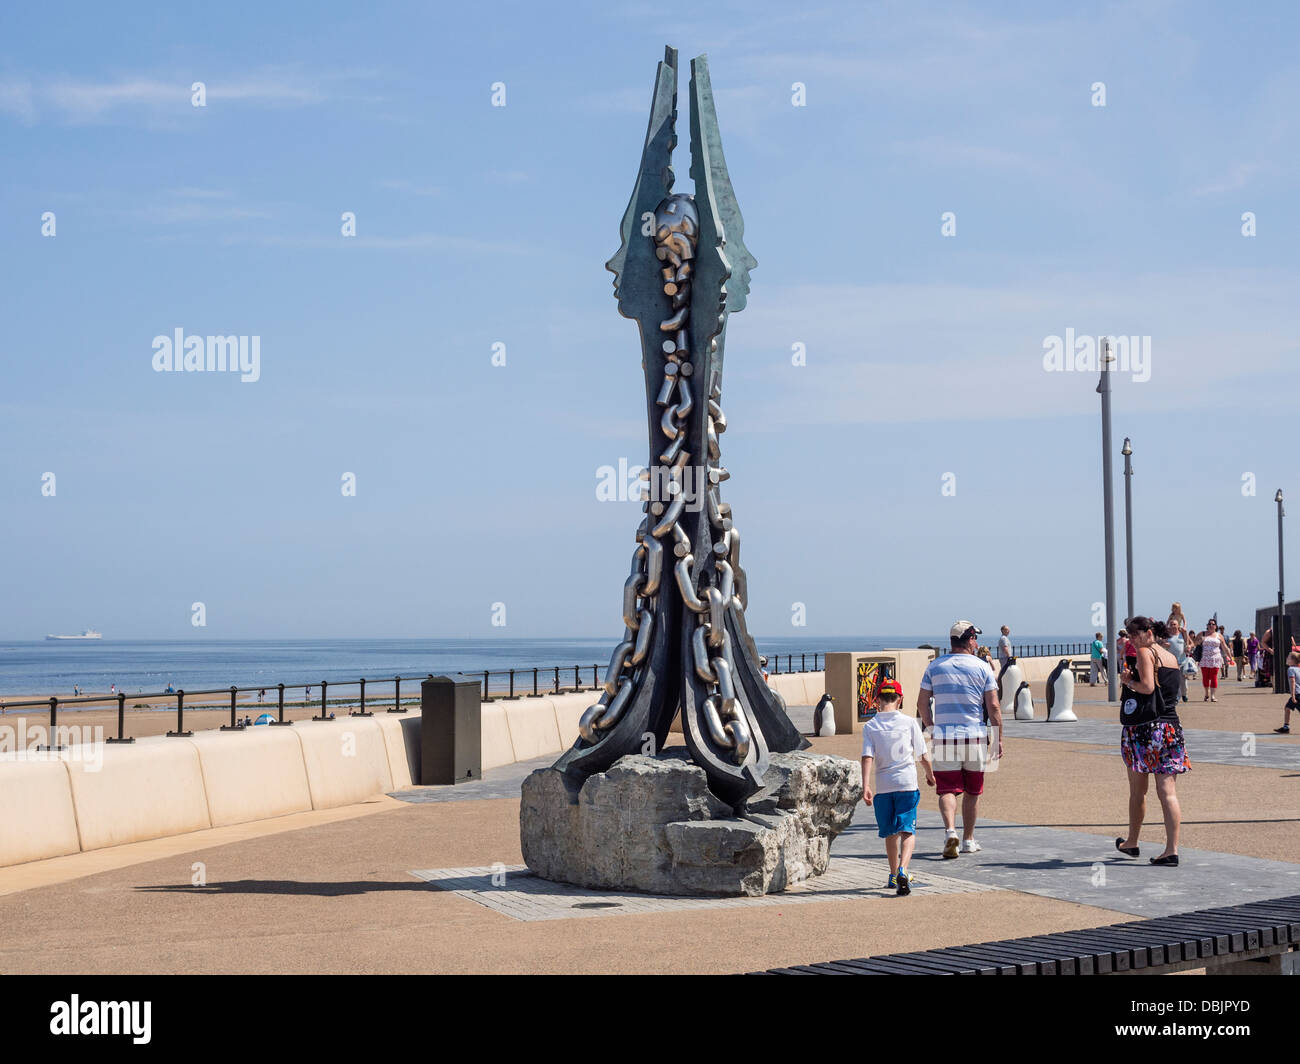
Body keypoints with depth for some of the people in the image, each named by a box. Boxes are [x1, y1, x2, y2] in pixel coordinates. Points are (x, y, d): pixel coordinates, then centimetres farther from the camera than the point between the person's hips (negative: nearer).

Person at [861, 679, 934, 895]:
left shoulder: (870, 726, 1)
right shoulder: (909, 722, 0)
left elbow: (867, 757, -11)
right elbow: (923, 756, 5)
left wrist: (865, 786, -14)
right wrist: (930, 774, 23)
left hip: (883, 786, 2)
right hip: (907, 782, -2)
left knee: (890, 831, 17)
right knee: (907, 830, -4)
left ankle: (894, 875, 29)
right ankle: (902, 870, -27)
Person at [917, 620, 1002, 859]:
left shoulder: (934, 667, 3)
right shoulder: (983, 667, -2)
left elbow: (922, 703, 5)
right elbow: (993, 707, -4)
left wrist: (932, 728, 17)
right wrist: (998, 739, 2)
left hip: (944, 738, 1)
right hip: (975, 736, -1)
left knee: (947, 789, 0)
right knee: (972, 791, 13)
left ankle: (950, 831, -23)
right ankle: (968, 840, 20)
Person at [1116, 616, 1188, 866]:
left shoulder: (1145, 652, -8)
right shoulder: (1171, 658, 15)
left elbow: (1147, 687, -20)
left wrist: (1129, 681, -2)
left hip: (1144, 727, -6)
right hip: (1171, 727, 6)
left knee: (1137, 791, 9)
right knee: (1167, 791, 1)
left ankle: (1131, 843, 23)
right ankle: (1172, 850, -6)